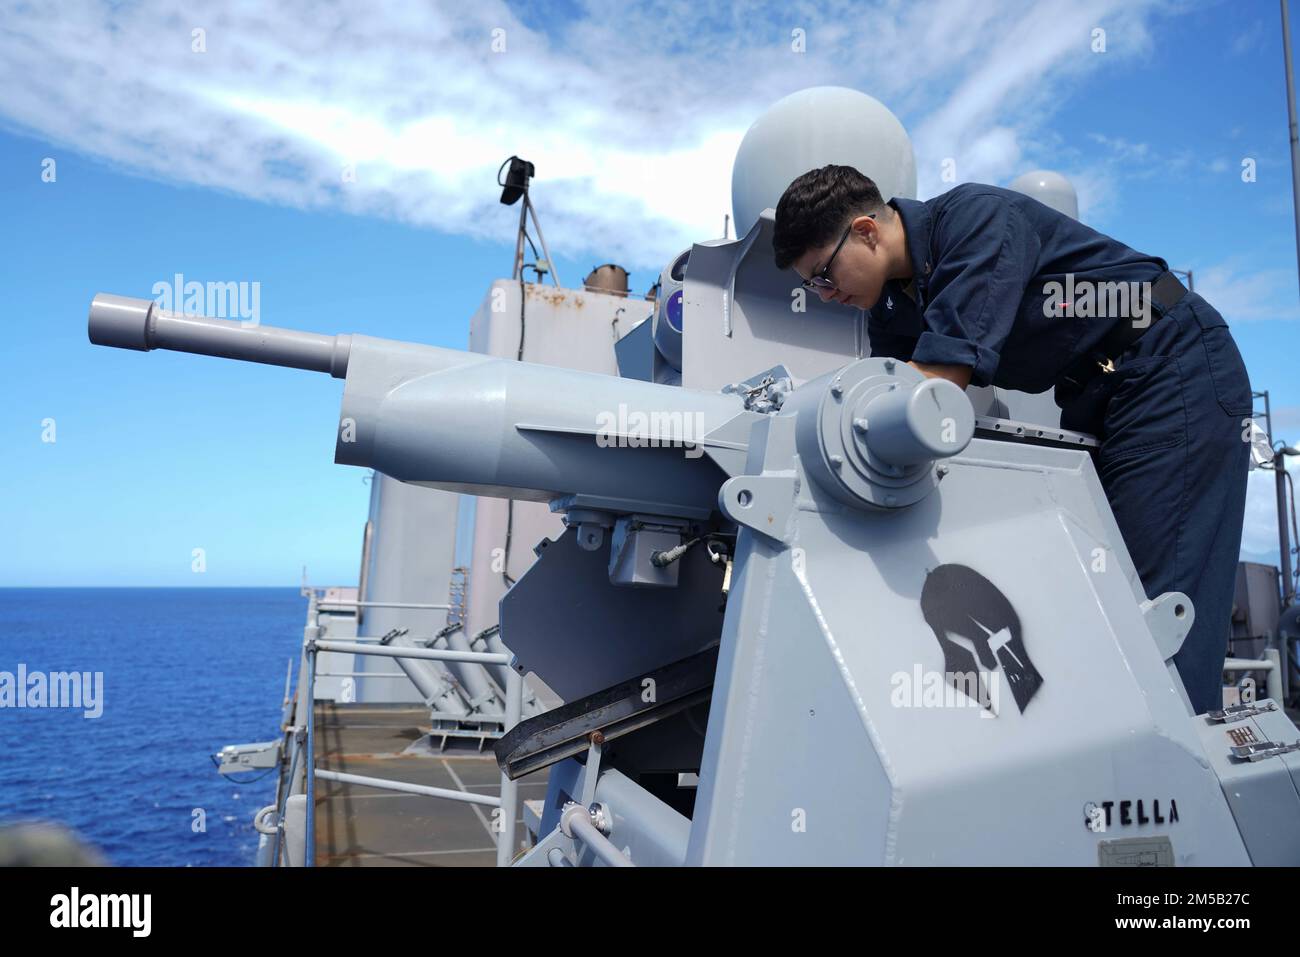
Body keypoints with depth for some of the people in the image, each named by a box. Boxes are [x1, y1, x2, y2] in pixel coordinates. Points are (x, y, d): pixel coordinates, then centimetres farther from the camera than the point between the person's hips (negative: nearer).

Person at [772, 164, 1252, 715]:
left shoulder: (977, 217, -22)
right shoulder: (891, 313, 3)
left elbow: (941, 378, -31)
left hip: (1176, 365, -8)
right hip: (1095, 399, 8)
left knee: (1161, 595, -12)